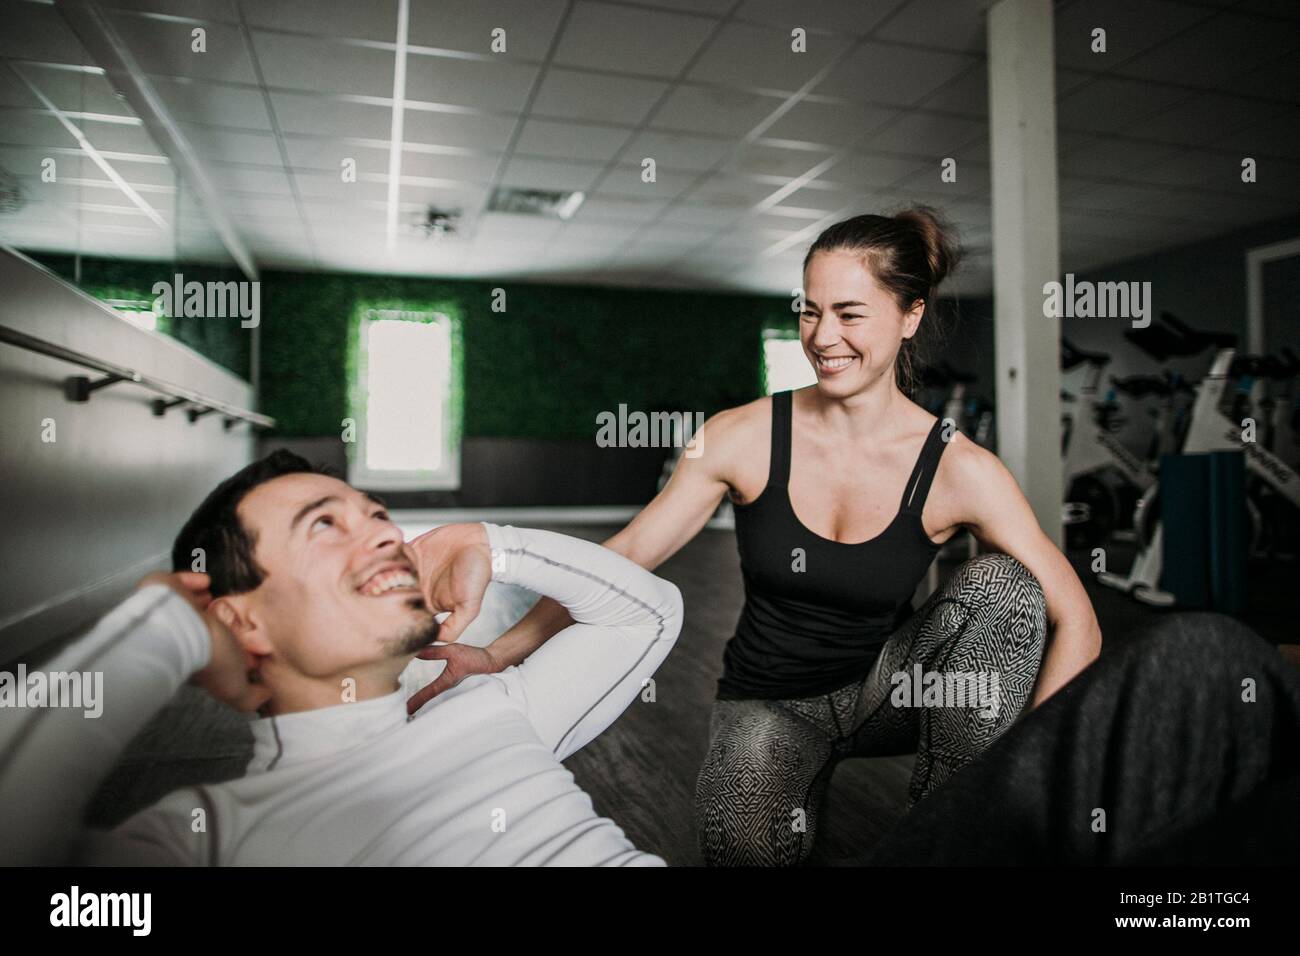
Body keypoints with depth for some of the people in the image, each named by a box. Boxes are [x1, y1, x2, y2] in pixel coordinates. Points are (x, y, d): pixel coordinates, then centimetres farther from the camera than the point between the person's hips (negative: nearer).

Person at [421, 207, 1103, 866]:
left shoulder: (958, 470, -14)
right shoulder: (745, 437, -13)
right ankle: (803, 788, 5)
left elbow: (1075, 621, -11)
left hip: (880, 692, 1)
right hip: (767, 702, -1)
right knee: (748, 846, -31)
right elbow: (620, 561, -12)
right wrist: (496, 655, -21)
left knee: (1001, 584, -24)